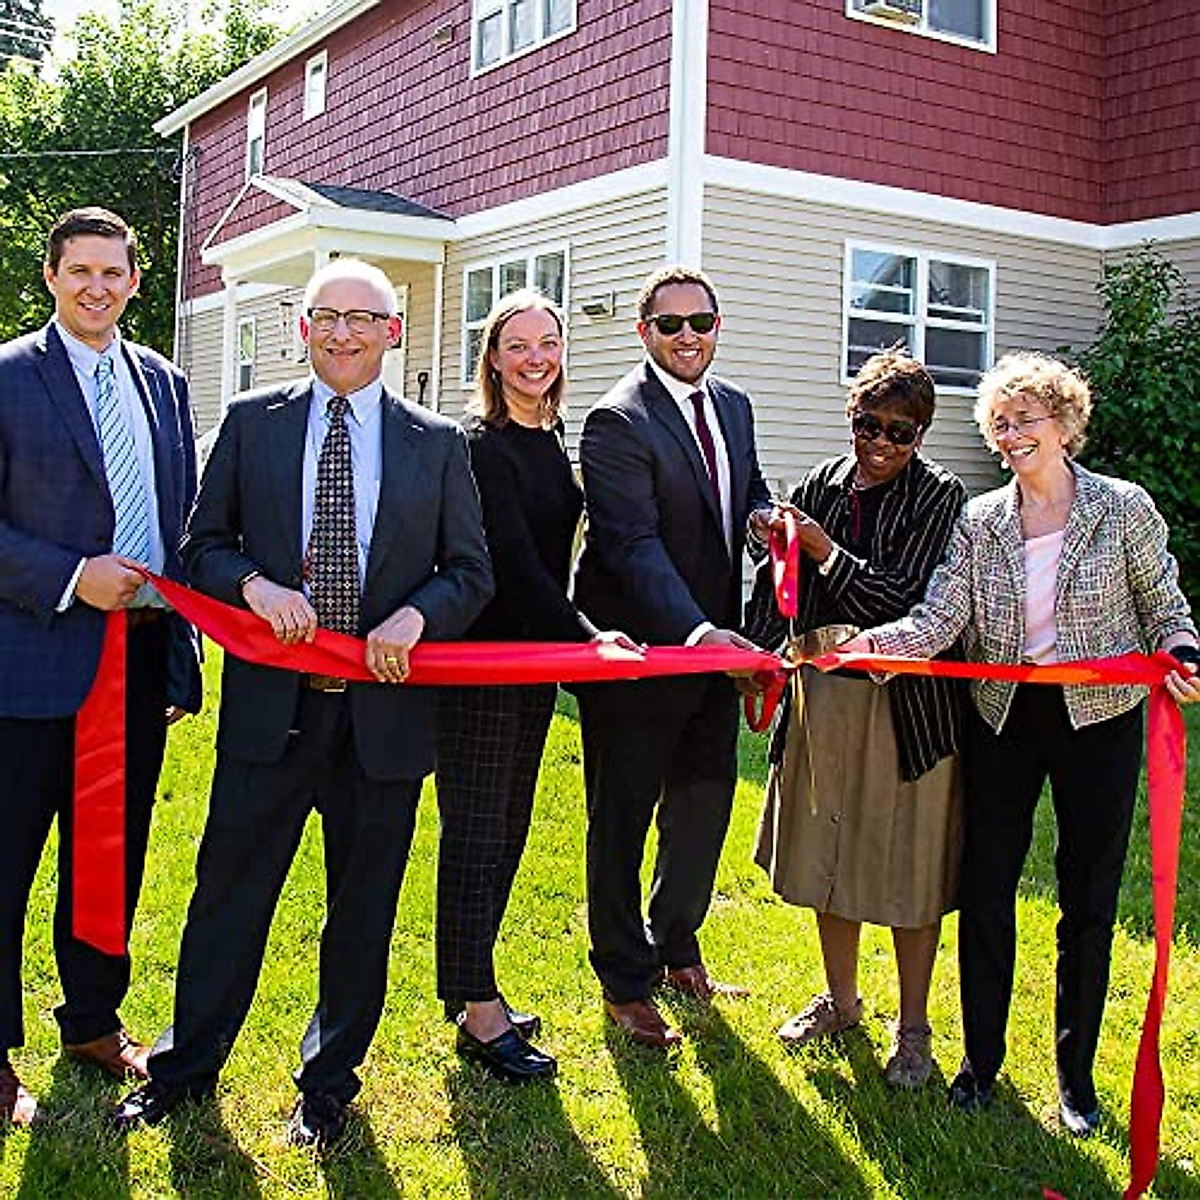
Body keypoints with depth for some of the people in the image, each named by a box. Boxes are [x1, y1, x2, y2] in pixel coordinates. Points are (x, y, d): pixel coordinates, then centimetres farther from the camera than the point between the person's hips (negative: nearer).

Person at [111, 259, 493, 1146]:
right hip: (272, 701, 0)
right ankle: (187, 1066, 28)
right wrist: (256, 586, -14)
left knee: (363, 905, 10)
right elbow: (203, 544, 7)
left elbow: (471, 573, 6)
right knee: (230, 889, 8)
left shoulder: (438, 443, 6)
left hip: (385, 706, 0)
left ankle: (330, 1082, 28)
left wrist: (413, 617, -14)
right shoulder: (252, 423, 7)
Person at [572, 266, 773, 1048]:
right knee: (623, 817, 7)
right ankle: (625, 984, 22)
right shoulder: (618, 420, -17)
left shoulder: (734, 405, 8)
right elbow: (633, 544, -25)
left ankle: (675, 947, 41)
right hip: (639, 648, -7)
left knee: (705, 802, 19)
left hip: (714, 640, 8)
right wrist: (694, 629, -36)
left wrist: (764, 513, -2)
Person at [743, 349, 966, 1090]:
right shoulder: (821, 485, 5)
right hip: (823, 694, 5)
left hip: (907, 702, -5)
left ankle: (914, 1029, 22)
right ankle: (841, 1001, 36)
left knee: (908, 864, 4)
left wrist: (826, 551, -15)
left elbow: (908, 600, -15)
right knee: (828, 853, 16)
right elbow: (777, 579, 6)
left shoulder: (941, 496, -7)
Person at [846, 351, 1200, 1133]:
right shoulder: (980, 521, 0)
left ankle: (1077, 1070, 25)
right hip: (1003, 719, 2)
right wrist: (874, 642, -28)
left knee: (1089, 900, 8)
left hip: (1098, 719, -2)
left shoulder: (1125, 509, -5)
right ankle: (981, 1059, 24)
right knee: (984, 891, 6)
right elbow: (940, 620, -10)